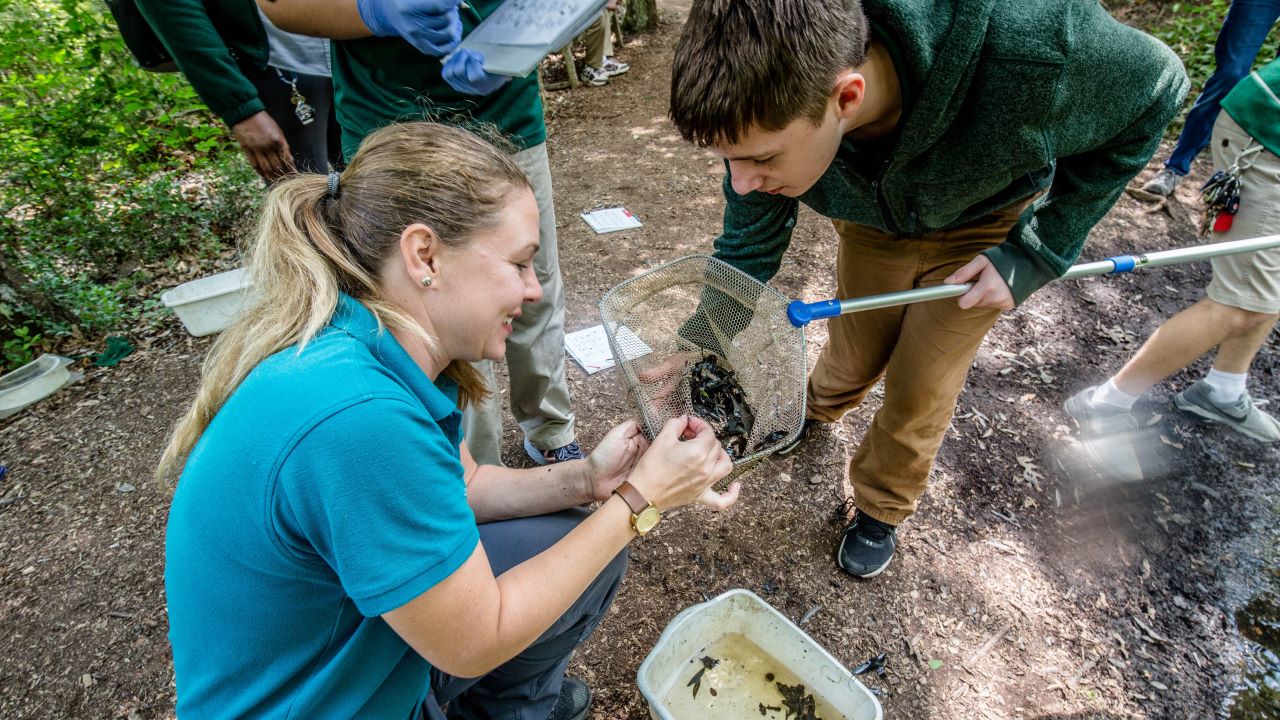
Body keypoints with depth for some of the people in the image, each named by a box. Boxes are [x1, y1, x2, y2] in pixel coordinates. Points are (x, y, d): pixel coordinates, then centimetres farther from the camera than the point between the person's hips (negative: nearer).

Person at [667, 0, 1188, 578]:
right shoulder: (772, 110, -33)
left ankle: (881, 512, 30)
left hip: (985, 223, -1)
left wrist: (1038, 251, -23)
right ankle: (816, 411, 52)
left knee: (918, 392, 1)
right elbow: (747, 247, -16)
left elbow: (1154, 87, -19)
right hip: (872, 222, 2)